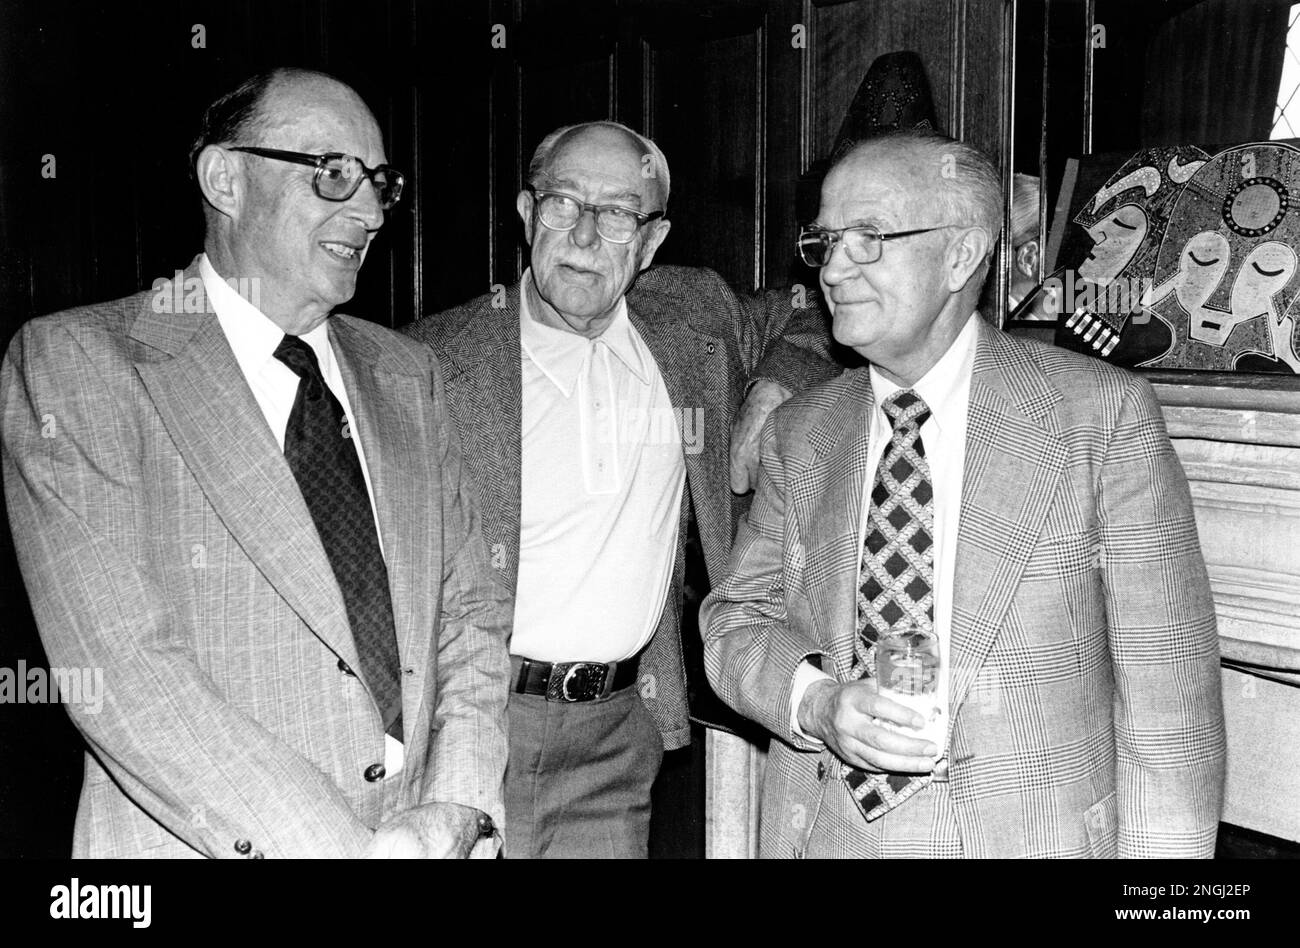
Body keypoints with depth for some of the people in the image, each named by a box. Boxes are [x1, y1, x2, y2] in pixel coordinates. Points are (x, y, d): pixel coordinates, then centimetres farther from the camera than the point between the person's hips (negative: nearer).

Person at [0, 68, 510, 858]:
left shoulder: (406, 374, 6)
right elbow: (119, 670, -18)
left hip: (416, 834, 5)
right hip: (201, 841, -4)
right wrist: (341, 846, -22)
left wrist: (457, 807, -11)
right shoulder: (74, 363, -10)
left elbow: (470, 613, 4)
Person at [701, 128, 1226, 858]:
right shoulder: (798, 433, 2)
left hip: (1031, 833, -2)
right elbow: (737, 619, 2)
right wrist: (815, 701, -17)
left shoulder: (1104, 414, -10)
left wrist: (1164, 858, -12)